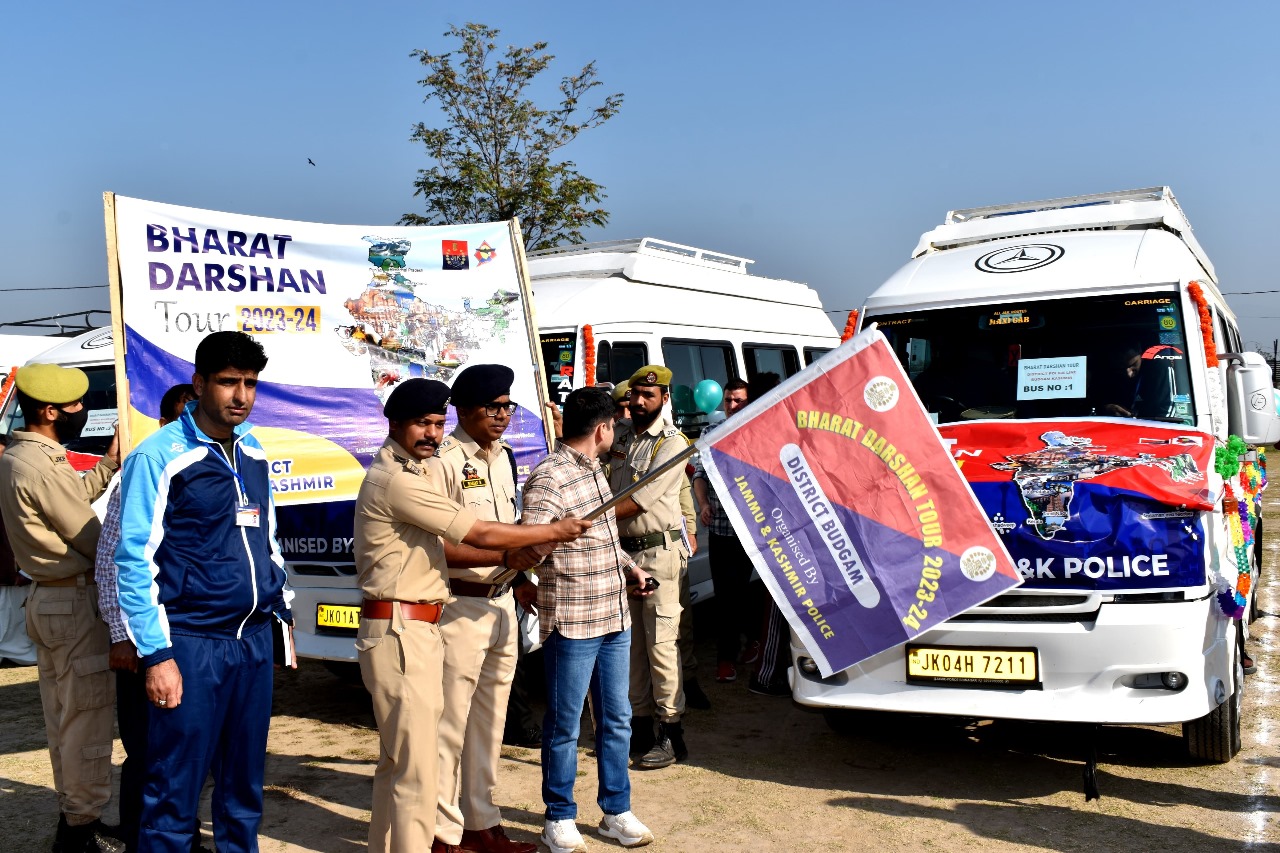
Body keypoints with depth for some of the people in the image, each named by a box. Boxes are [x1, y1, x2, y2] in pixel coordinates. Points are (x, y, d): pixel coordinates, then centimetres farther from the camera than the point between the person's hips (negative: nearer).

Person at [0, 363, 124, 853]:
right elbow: (94, 541, -17)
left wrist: (111, 461, 18)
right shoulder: (43, 467, -21)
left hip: (47, 599, 10)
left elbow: (76, 495, 21)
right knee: (87, 718, -2)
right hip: (74, 603, -10)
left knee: (62, 718, 17)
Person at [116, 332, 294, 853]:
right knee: (174, 792, 1)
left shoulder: (253, 453, 11)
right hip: (191, 645, -6)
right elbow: (134, 559, -10)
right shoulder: (159, 456, -8)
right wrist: (155, 654, -14)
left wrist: (282, 615, 17)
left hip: (254, 639, 6)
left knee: (244, 785, 13)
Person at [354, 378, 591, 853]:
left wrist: (514, 554, 4)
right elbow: (478, 535, -16)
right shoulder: (397, 480, -17)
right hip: (399, 633, -11)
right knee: (417, 769, -6)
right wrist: (554, 532, -5)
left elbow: (445, 545, 14)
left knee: (398, 761, 20)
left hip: (417, 630, 11)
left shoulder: (422, 470, 15)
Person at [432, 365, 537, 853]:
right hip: (460, 607, -8)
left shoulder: (504, 457, 12)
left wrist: (520, 579, 8)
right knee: (451, 724, 0)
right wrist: (506, 556, -22)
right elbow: (438, 546, -20)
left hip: (501, 604, 8)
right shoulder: (446, 461, -15)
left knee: (490, 721, 16)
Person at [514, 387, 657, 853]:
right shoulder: (548, 478, -16)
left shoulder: (593, 469, 13)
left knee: (616, 720, 15)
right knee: (565, 726, 6)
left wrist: (629, 566, 19)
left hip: (614, 620, 8)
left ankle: (616, 812, 29)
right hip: (571, 624, -8)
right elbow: (531, 540, -27)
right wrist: (551, 538, -47)